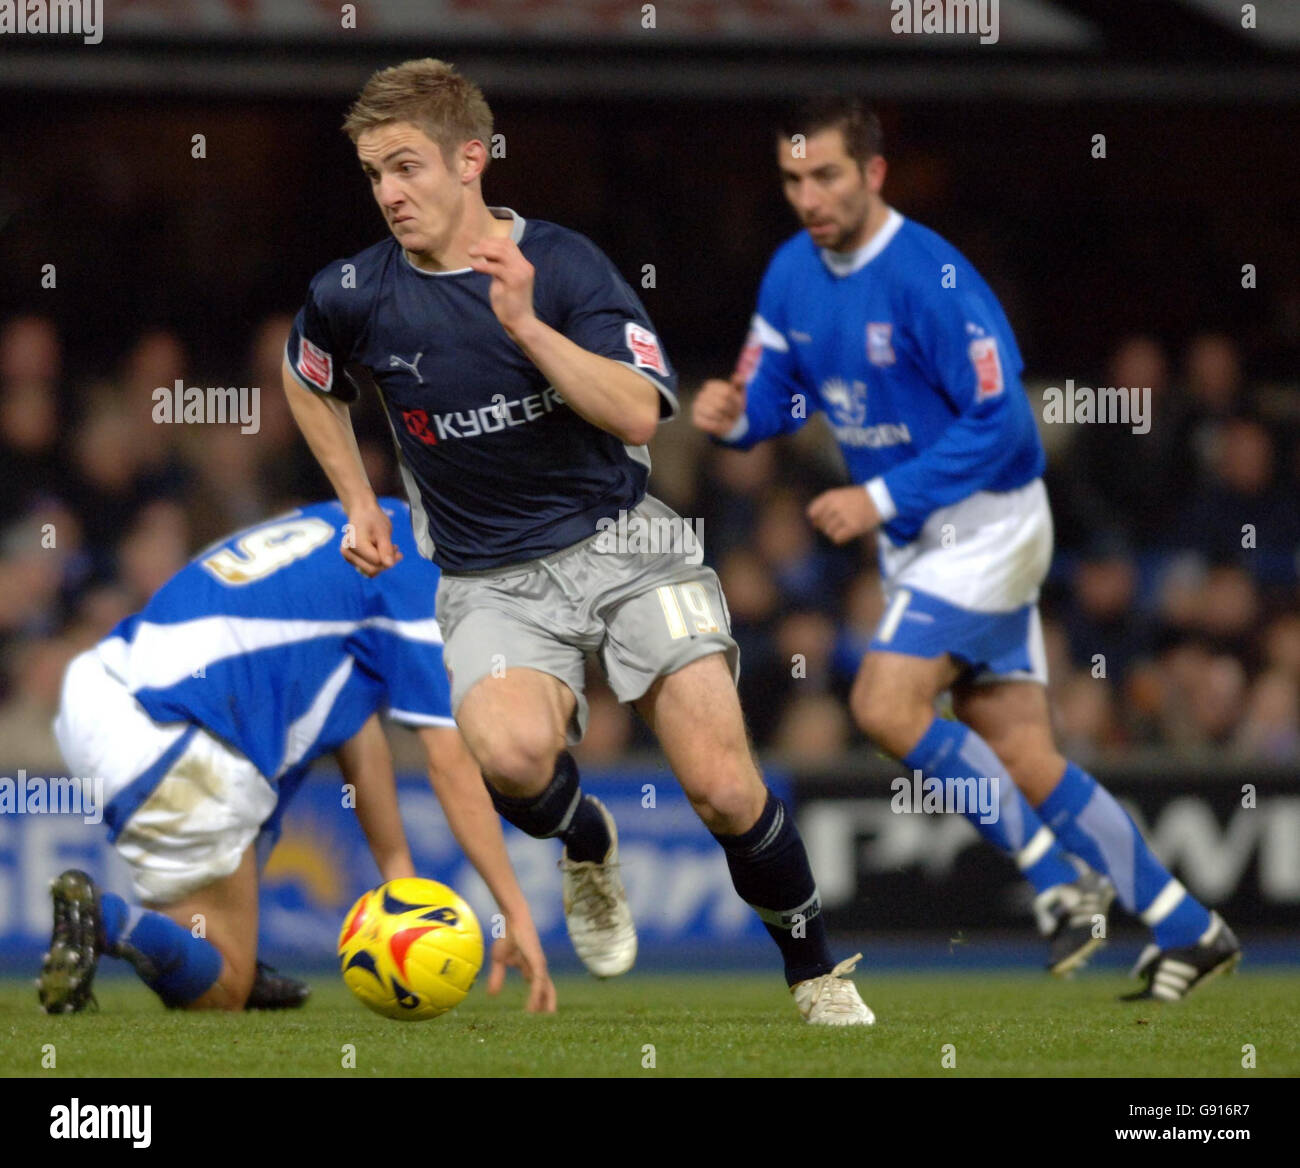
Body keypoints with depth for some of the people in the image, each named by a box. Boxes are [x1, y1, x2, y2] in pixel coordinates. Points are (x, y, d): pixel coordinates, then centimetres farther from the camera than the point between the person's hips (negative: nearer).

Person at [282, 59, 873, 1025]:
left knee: (723, 789, -12)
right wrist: (359, 505, 16)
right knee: (509, 750, -32)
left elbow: (638, 412, -20)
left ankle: (817, 971, 14)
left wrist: (526, 326, -29)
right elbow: (308, 383, 22)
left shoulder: (563, 262, -9)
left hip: (624, 545, -1)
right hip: (493, 579, 1)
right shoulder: (355, 295, -2)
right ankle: (587, 847, 4)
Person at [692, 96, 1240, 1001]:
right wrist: (733, 412, -12)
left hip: (986, 526, -8)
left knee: (886, 705, -21)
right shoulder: (793, 274, 3)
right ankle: (1187, 929, 13)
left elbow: (1001, 421, -22)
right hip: (917, 542, 8)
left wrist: (883, 498, -24)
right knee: (1021, 758, 5)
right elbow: (774, 394, 12)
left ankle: (1062, 883, -7)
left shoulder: (931, 277, -21)